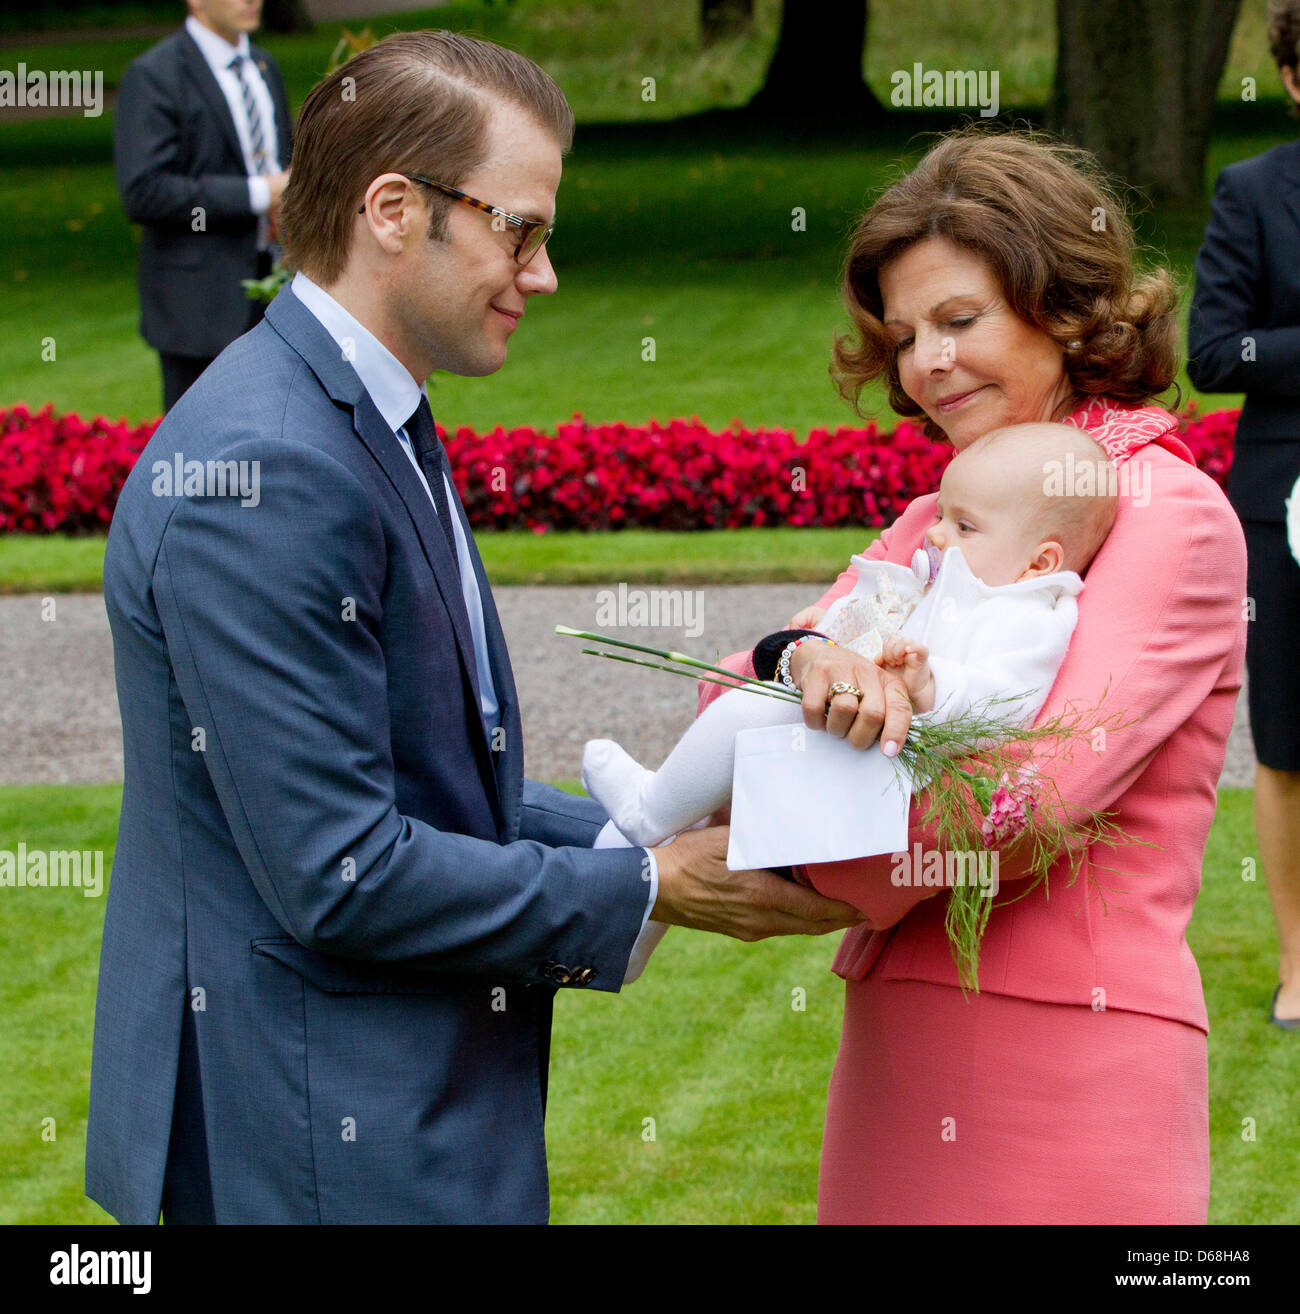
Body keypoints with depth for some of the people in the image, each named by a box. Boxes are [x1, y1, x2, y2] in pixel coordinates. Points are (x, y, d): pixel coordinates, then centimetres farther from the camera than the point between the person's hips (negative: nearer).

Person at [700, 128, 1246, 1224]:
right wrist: (804, 661, -19)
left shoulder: (1168, 515, -5)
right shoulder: (931, 526, 16)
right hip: (896, 1046, 6)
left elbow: (1044, 784, -15)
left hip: (1074, 1057, -6)